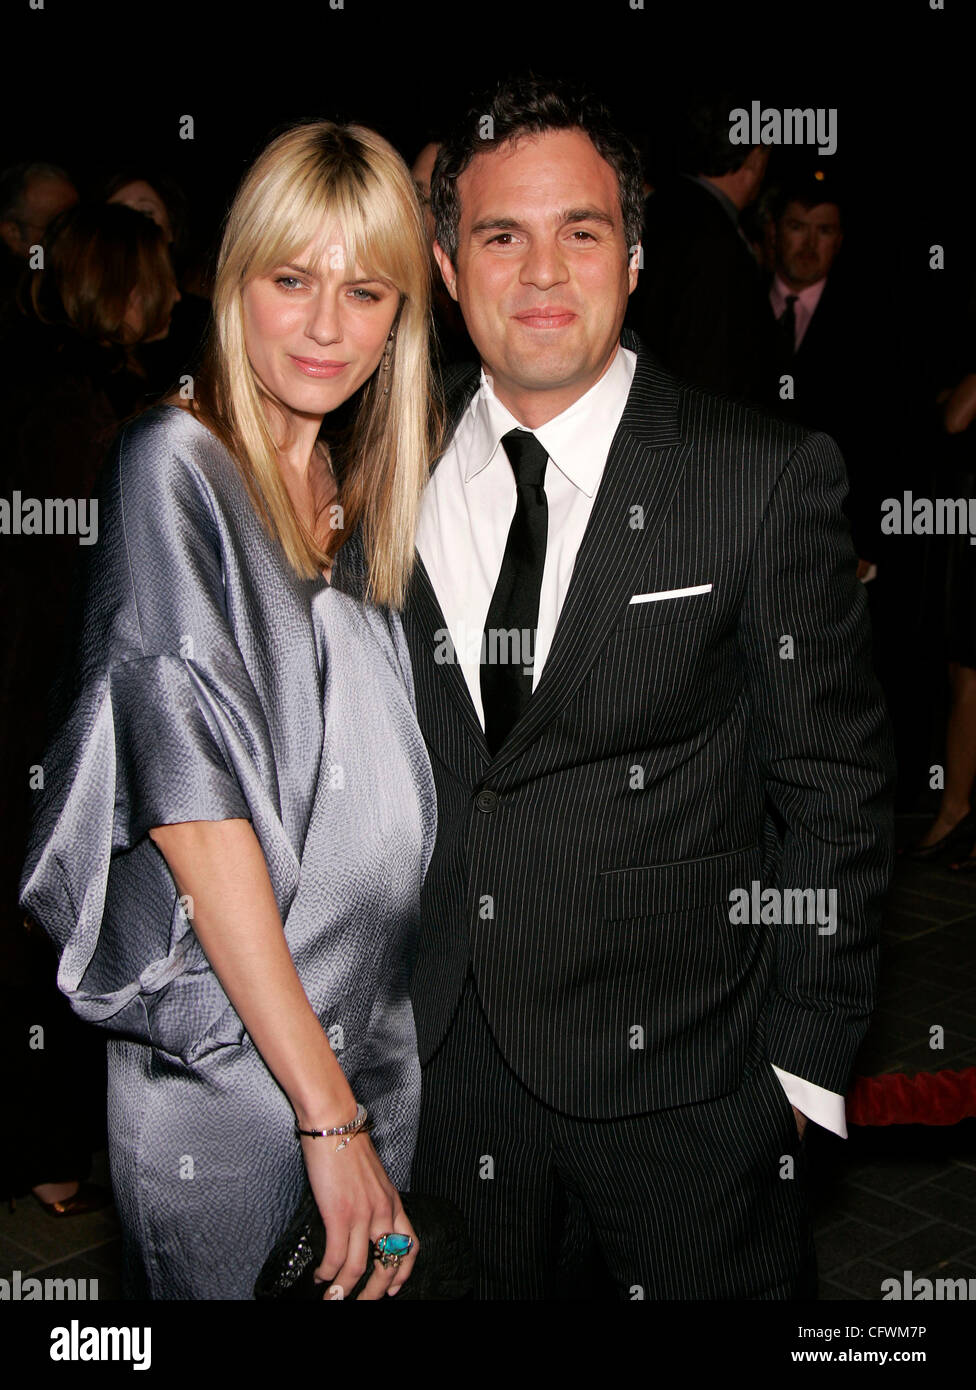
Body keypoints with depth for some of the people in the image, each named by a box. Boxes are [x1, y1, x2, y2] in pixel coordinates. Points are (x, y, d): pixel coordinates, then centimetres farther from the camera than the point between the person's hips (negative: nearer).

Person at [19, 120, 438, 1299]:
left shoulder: (363, 498, 9)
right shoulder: (174, 464, -11)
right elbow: (193, 804, -18)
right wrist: (326, 1111, -18)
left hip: (377, 1054, 6)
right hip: (220, 1064, -6)